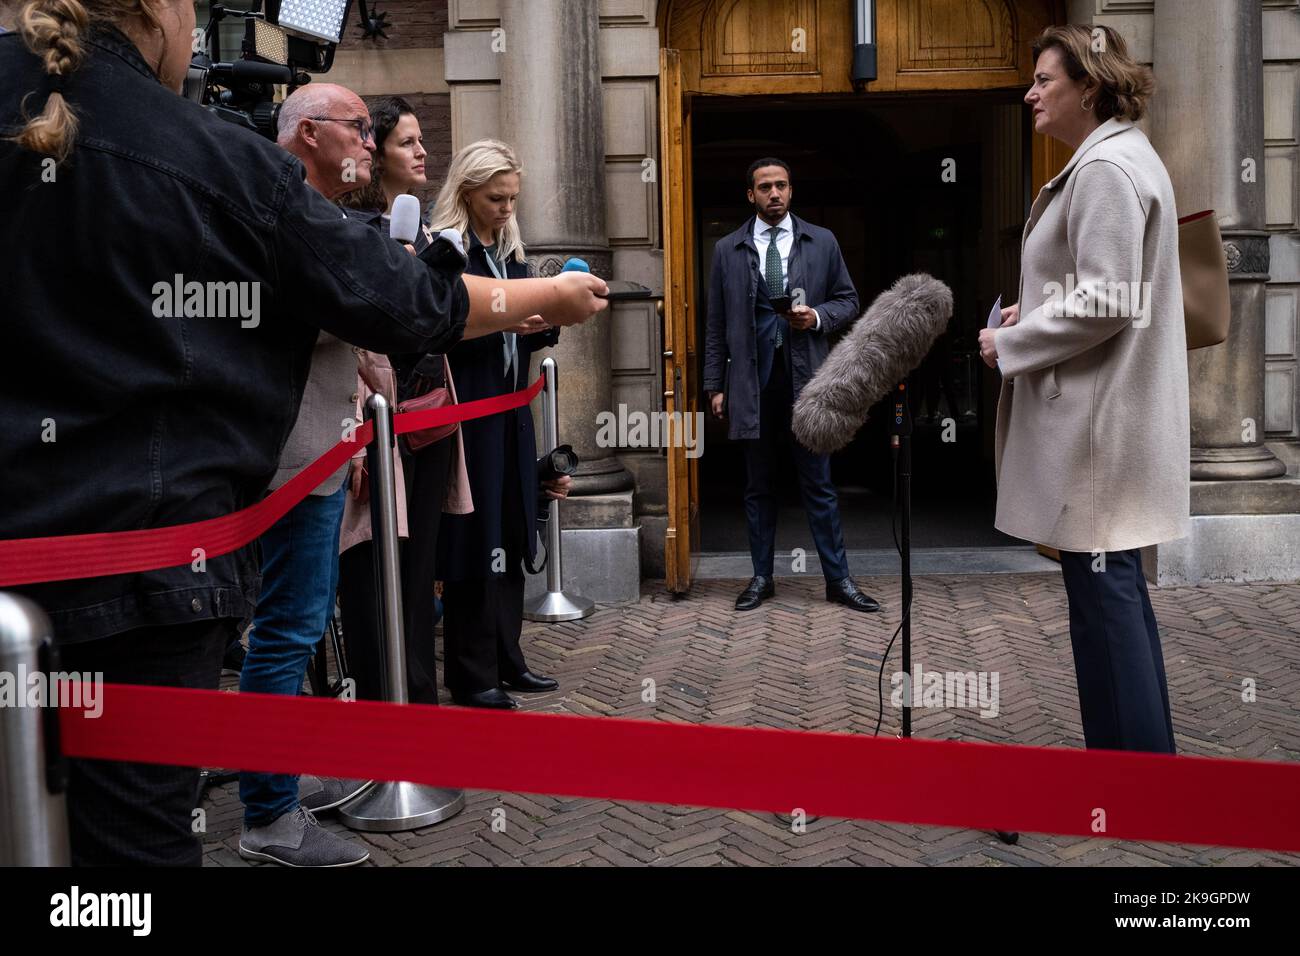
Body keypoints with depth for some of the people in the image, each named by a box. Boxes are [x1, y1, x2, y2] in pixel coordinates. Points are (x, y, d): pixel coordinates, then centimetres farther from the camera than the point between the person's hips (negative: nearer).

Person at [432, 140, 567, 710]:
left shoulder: (511, 252, 16)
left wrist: (547, 324, -1)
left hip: (510, 415, 8)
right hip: (467, 416, -7)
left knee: (509, 539, 10)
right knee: (475, 540, -4)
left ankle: (505, 661, 19)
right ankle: (472, 675, 5)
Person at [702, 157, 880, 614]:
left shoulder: (822, 242, 8)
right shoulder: (728, 249, 8)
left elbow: (848, 301, 12)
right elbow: (717, 323, 8)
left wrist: (817, 317, -9)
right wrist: (715, 385, 4)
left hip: (806, 379, -1)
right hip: (753, 382, 1)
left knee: (819, 485, 2)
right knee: (758, 487, 8)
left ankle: (838, 579, 10)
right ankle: (762, 577, 18)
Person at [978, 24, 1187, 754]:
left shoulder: (1106, 168, -16)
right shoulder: (1119, 159, 17)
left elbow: (1107, 303, -22)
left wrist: (1009, 347, -12)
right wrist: (1034, 313, 10)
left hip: (1100, 418, -11)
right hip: (1104, 410, 11)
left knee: (1101, 588, -4)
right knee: (1116, 585, 16)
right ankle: (1145, 748, 27)